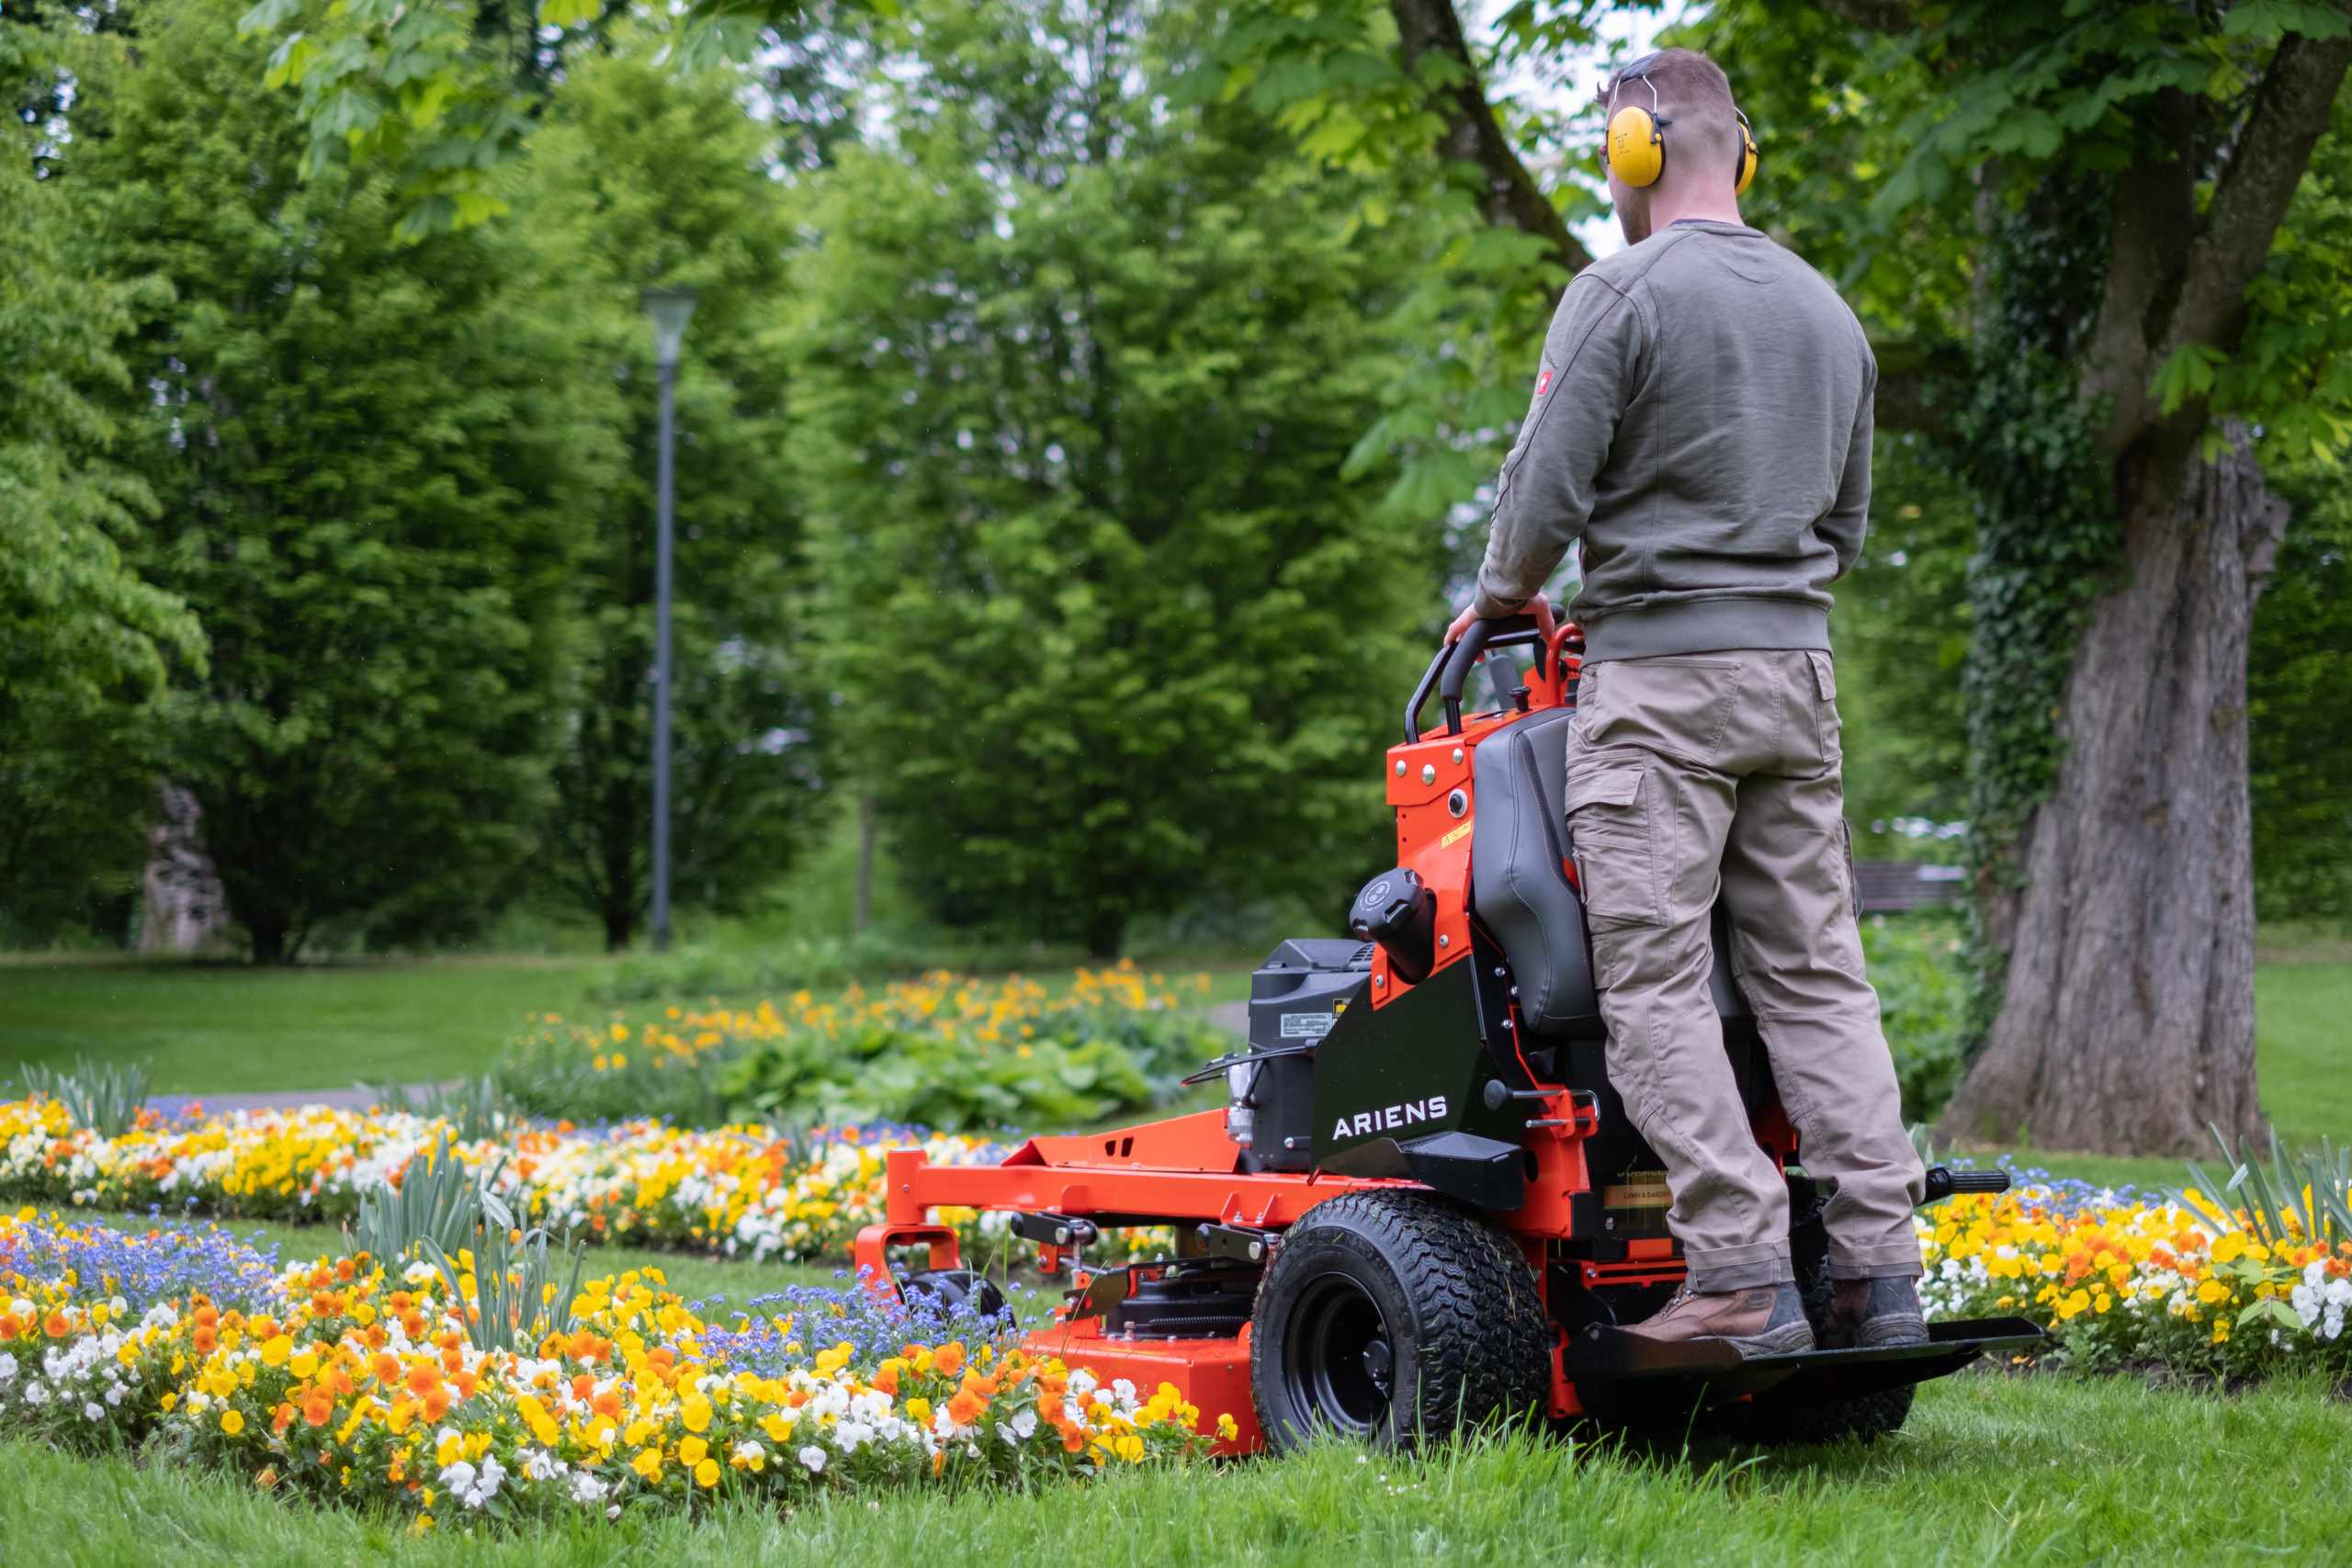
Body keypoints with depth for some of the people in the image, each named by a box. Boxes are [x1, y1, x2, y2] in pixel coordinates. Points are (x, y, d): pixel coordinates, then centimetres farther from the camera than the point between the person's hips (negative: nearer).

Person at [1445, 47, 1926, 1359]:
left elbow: (1546, 493, -11)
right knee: (1817, 976, 8)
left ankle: (1742, 1278, -10)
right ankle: (1880, 1269, 4)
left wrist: (1508, 592, 9)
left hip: (1660, 679, -7)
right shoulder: (1828, 311, 15)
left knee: (1657, 983, -5)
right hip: (1799, 671, 7)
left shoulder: (1623, 294, -8)